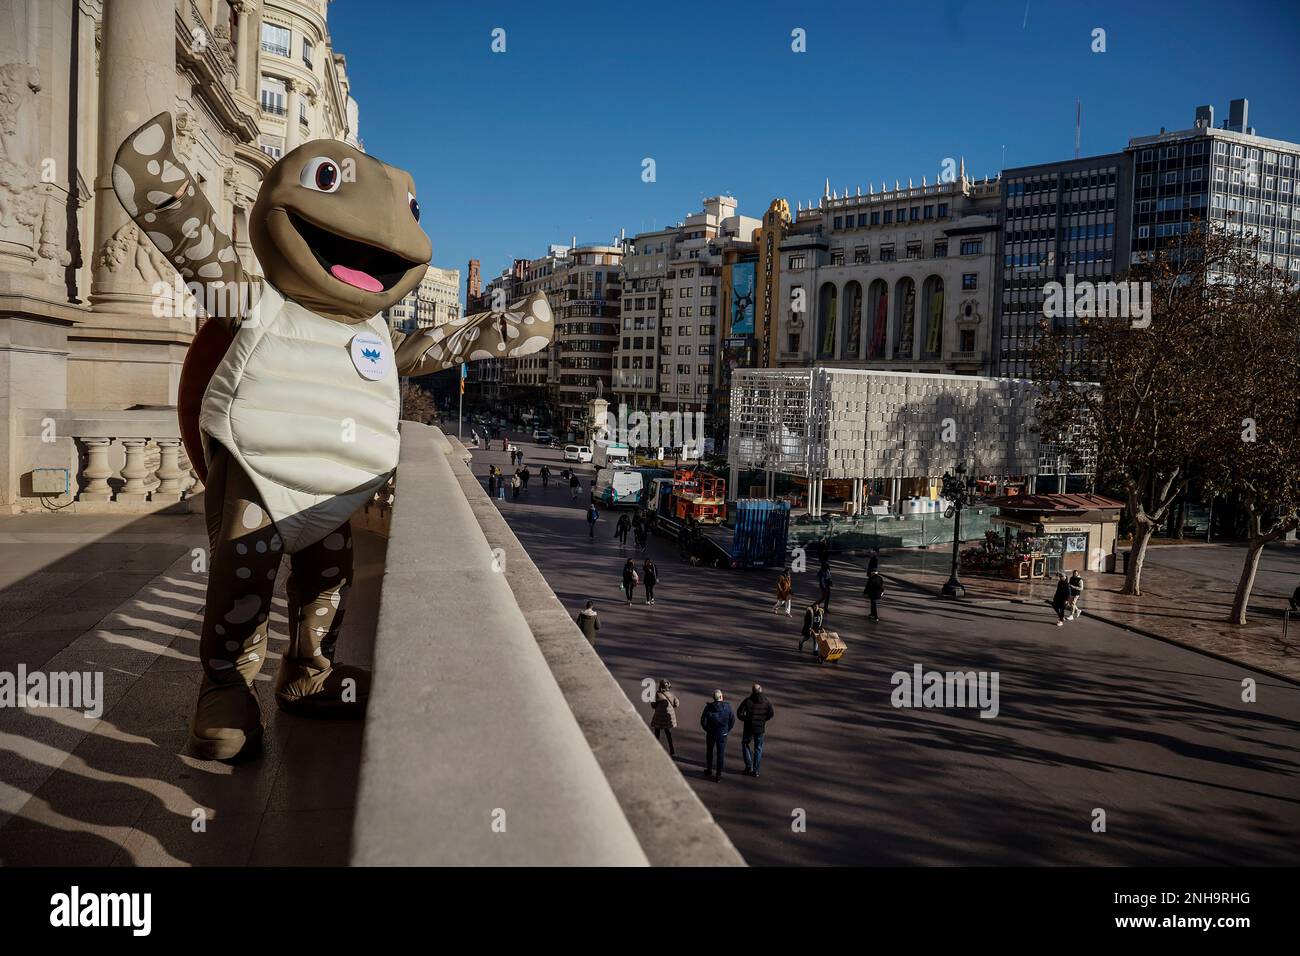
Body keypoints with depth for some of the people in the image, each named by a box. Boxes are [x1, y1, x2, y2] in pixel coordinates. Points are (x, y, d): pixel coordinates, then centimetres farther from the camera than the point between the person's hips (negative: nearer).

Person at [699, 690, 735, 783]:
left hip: (711, 733, 0)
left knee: (709, 752, 21)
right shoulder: (727, 707, -10)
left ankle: (709, 771, 34)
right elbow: (732, 720, -4)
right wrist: (727, 730, 9)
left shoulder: (709, 707, -13)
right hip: (723, 734, 0)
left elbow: (703, 721, -11)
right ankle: (718, 776, 7)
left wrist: (707, 729, 7)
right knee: (720, 754, 7)